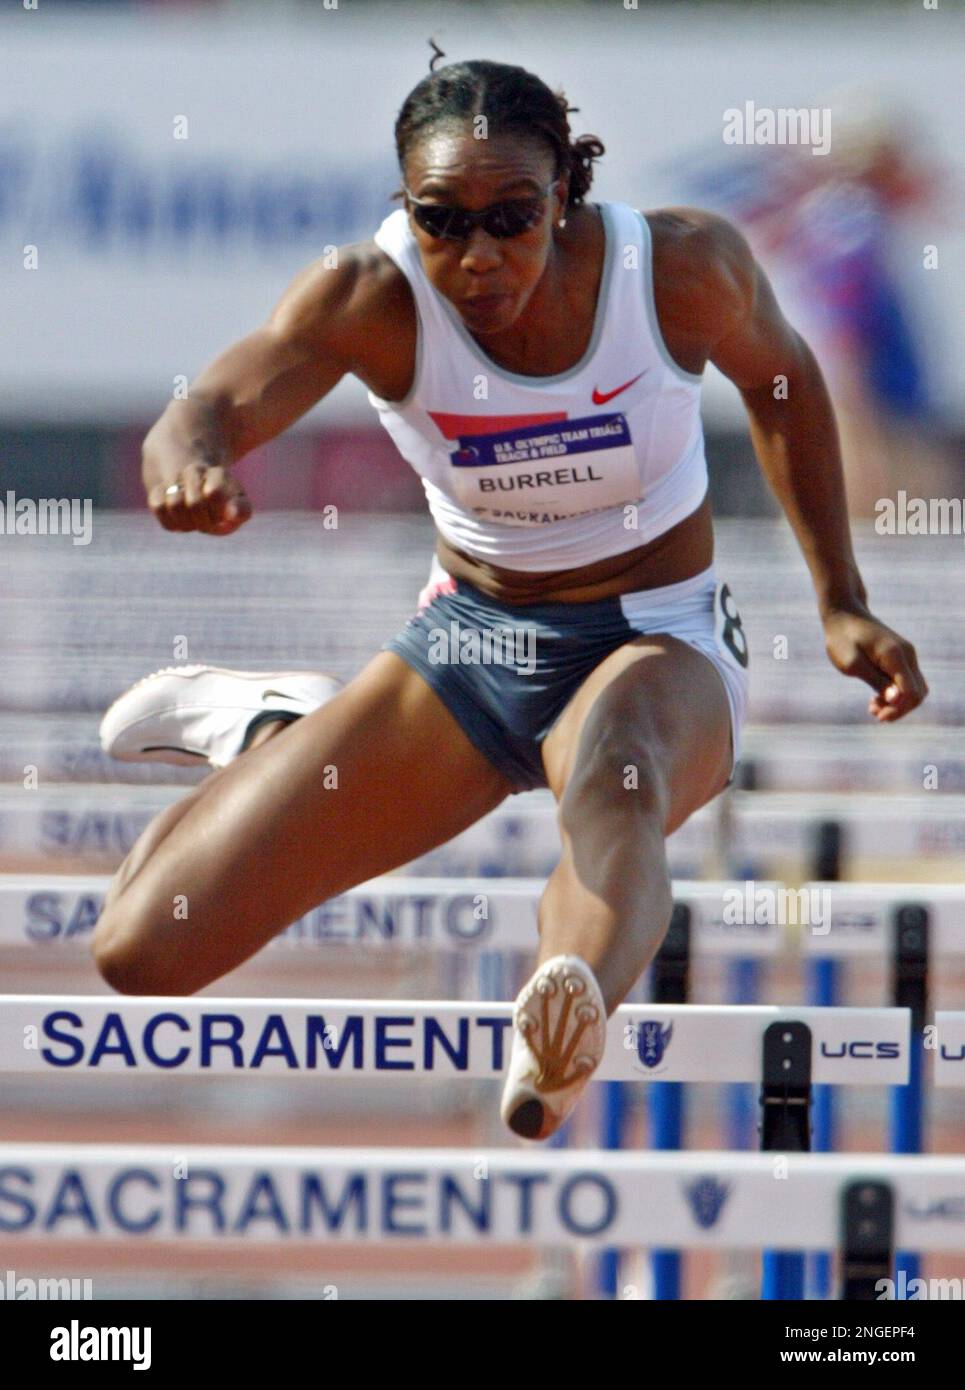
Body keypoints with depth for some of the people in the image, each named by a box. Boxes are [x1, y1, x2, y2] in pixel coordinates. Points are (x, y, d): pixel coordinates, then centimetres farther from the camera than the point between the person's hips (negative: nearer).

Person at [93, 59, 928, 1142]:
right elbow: (213, 408, -36)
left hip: (657, 644, -2)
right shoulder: (372, 300, -20)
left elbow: (780, 379, 5)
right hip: (467, 640, 2)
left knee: (616, 774, -43)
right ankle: (268, 726, 27)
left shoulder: (686, 267, -17)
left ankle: (568, 1020, -72)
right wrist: (190, 463, -61)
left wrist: (840, 604, 3)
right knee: (143, 949, -4)